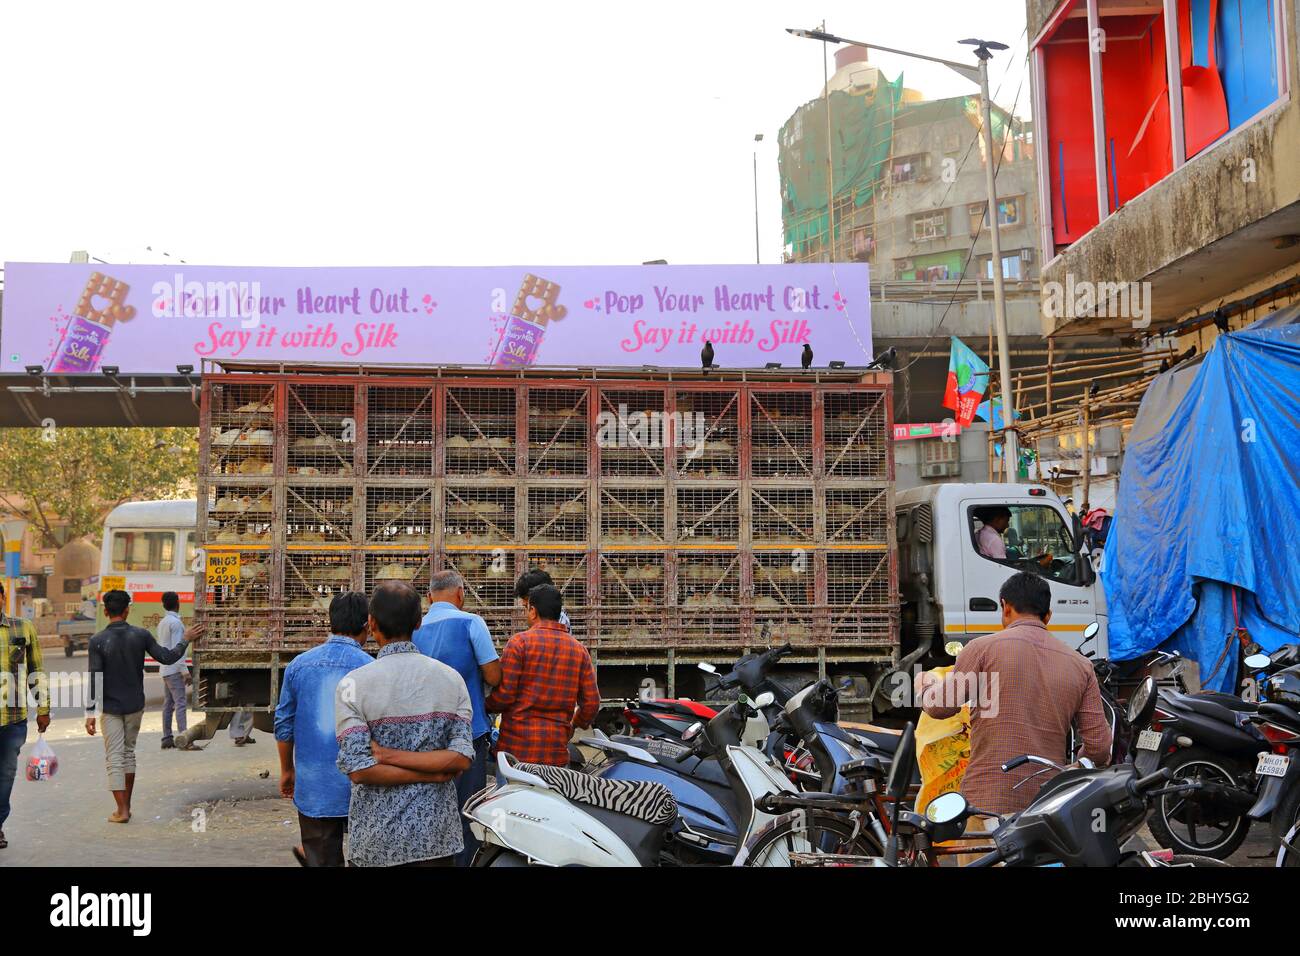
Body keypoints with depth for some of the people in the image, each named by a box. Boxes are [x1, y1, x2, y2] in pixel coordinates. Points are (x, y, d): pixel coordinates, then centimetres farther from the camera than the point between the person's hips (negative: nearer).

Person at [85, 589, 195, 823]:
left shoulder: (98, 641, -12)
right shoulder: (141, 635, -6)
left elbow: (95, 679, -14)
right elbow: (167, 657, -1)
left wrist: (90, 712, -10)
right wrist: (185, 640, 15)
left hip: (111, 707, -3)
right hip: (135, 705, 3)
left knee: (114, 757, 3)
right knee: (129, 752, 18)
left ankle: (122, 811, 0)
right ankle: (126, 806, 23)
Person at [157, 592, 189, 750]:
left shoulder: (162, 623, 16)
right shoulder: (176, 622, -12)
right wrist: (185, 671, -19)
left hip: (164, 670, 9)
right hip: (174, 669, -9)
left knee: (168, 704, 10)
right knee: (180, 703, -12)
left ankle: (167, 738, 11)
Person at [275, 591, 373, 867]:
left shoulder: (299, 665, 0)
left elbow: (284, 725, 6)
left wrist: (286, 771, 20)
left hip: (312, 786, 3)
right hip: (357, 785, -3)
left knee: (321, 858, 12)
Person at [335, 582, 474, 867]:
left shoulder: (353, 685, -10)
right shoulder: (451, 678, -2)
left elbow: (359, 770, -16)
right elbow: (463, 758, -10)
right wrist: (414, 765, -12)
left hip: (377, 839, -2)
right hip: (437, 836, 2)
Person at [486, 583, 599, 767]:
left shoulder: (519, 642, -5)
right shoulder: (579, 649, 9)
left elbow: (503, 695, -9)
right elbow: (591, 702, 8)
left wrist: (486, 706, 12)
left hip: (518, 746, -4)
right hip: (557, 748, 4)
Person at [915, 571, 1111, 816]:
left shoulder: (984, 648, -1)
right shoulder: (1080, 665, 10)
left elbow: (940, 707, 1)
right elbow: (1099, 746, 8)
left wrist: (924, 686, 23)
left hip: (987, 803, -4)